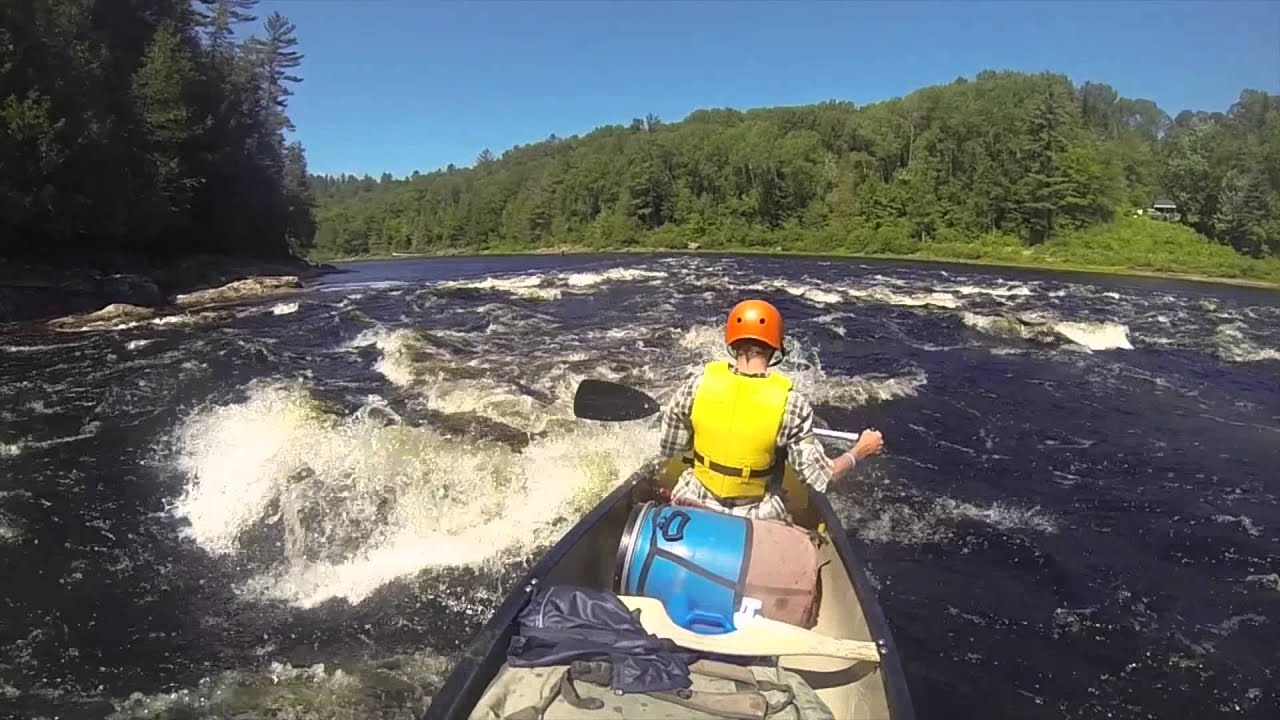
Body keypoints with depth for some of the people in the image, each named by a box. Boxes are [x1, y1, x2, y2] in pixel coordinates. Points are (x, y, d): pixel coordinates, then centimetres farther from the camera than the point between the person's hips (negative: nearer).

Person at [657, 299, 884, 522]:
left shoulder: (697, 386, -18)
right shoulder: (791, 404, -22)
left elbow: (669, 449, -5)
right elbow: (820, 479, -16)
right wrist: (859, 451, 1)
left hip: (696, 504, 1)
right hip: (759, 518, -1)